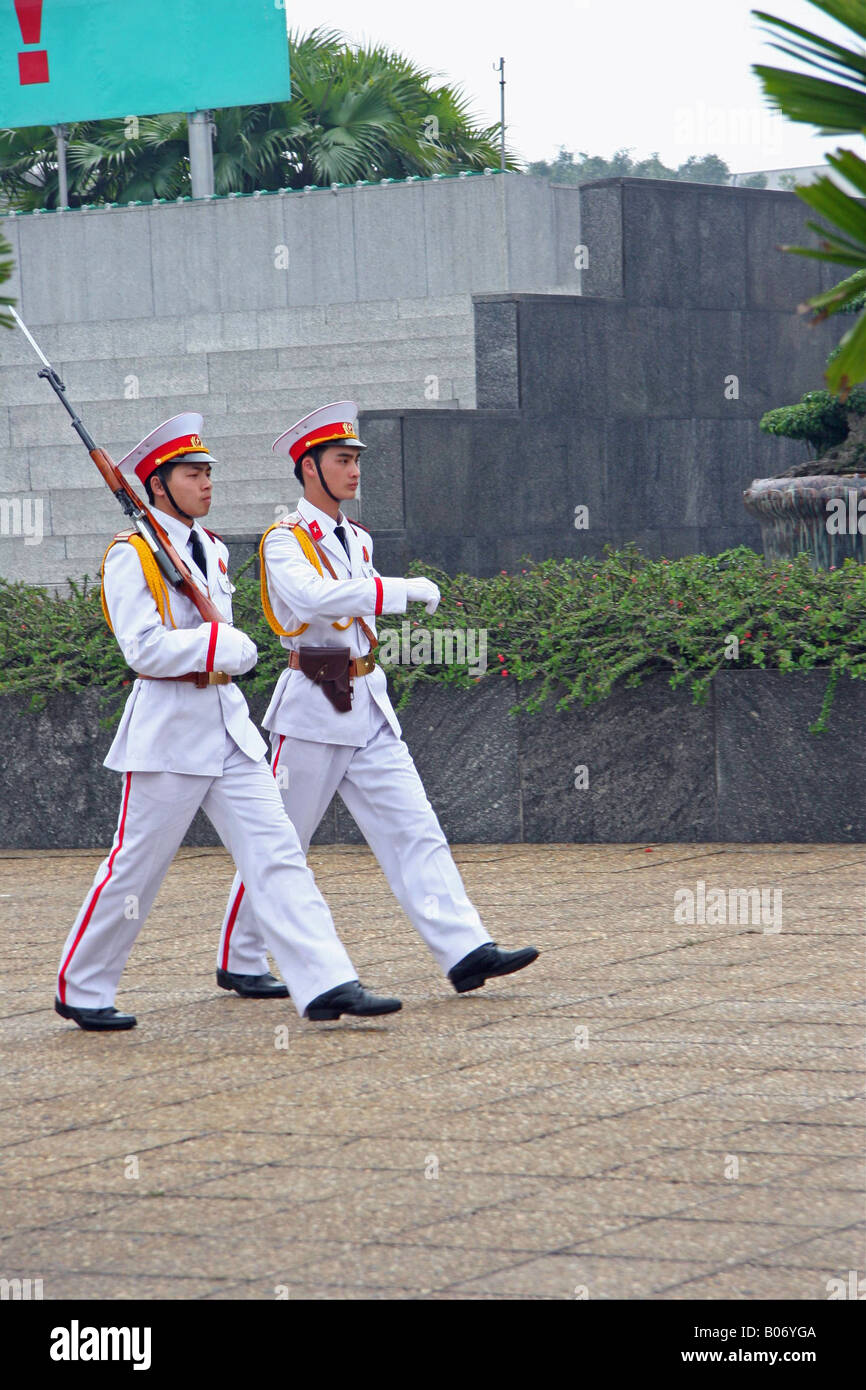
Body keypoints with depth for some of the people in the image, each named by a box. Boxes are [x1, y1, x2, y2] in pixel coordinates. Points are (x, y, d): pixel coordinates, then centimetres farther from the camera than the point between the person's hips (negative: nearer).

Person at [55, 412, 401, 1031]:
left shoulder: (212, 550, 15)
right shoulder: (131, 555, -8)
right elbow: (145, 648, -17)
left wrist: (229, 648, 5)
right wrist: (226, 644, -14)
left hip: (228, 721, 7)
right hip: (167, 726, -7)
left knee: (277, 852, -3)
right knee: (135, 866, 2)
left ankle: (326, 984, -9)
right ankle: (80, 990, 18)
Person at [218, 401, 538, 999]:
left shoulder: (359, 540, 15)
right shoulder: (285, 541, -9)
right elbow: (308, 597, -29)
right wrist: (402, 589, -30)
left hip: (369, 706, 7)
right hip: (313, 708, -7)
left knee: (415, 830, -5)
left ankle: (466, 951, -13)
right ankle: (239, 962, 17)